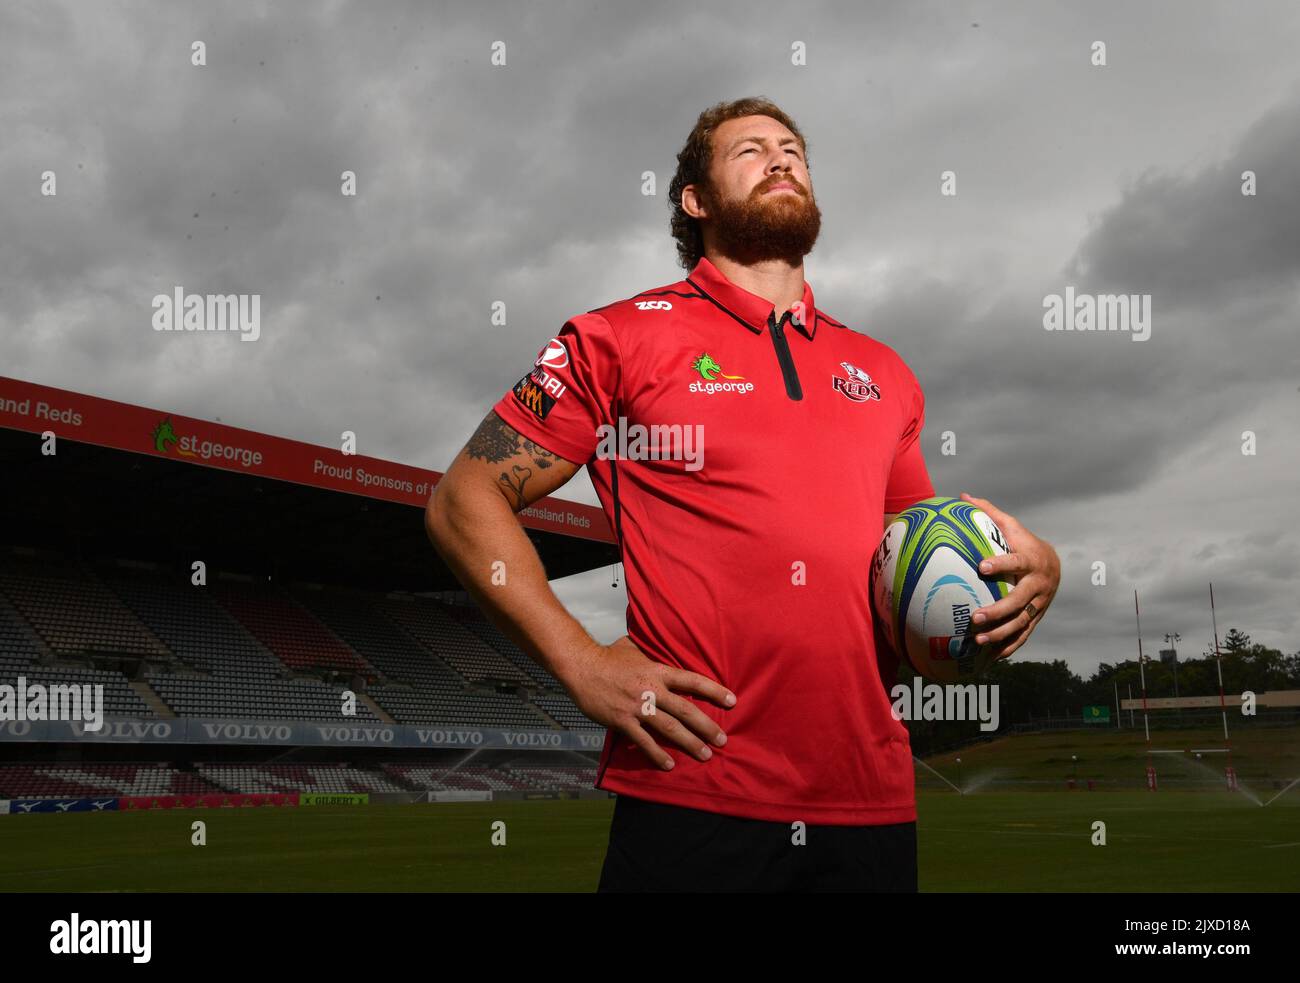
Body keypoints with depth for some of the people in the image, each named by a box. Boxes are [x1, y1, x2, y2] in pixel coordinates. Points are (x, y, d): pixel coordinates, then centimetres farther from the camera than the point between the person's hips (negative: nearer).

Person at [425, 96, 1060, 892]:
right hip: (690, 805, -4)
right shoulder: (622, 339, 3)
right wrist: (581, 662, -11)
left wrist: (1035, 568, 4)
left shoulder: (884, 374, 16)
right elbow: (463, 502, 0)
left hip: (872, 806, 5)